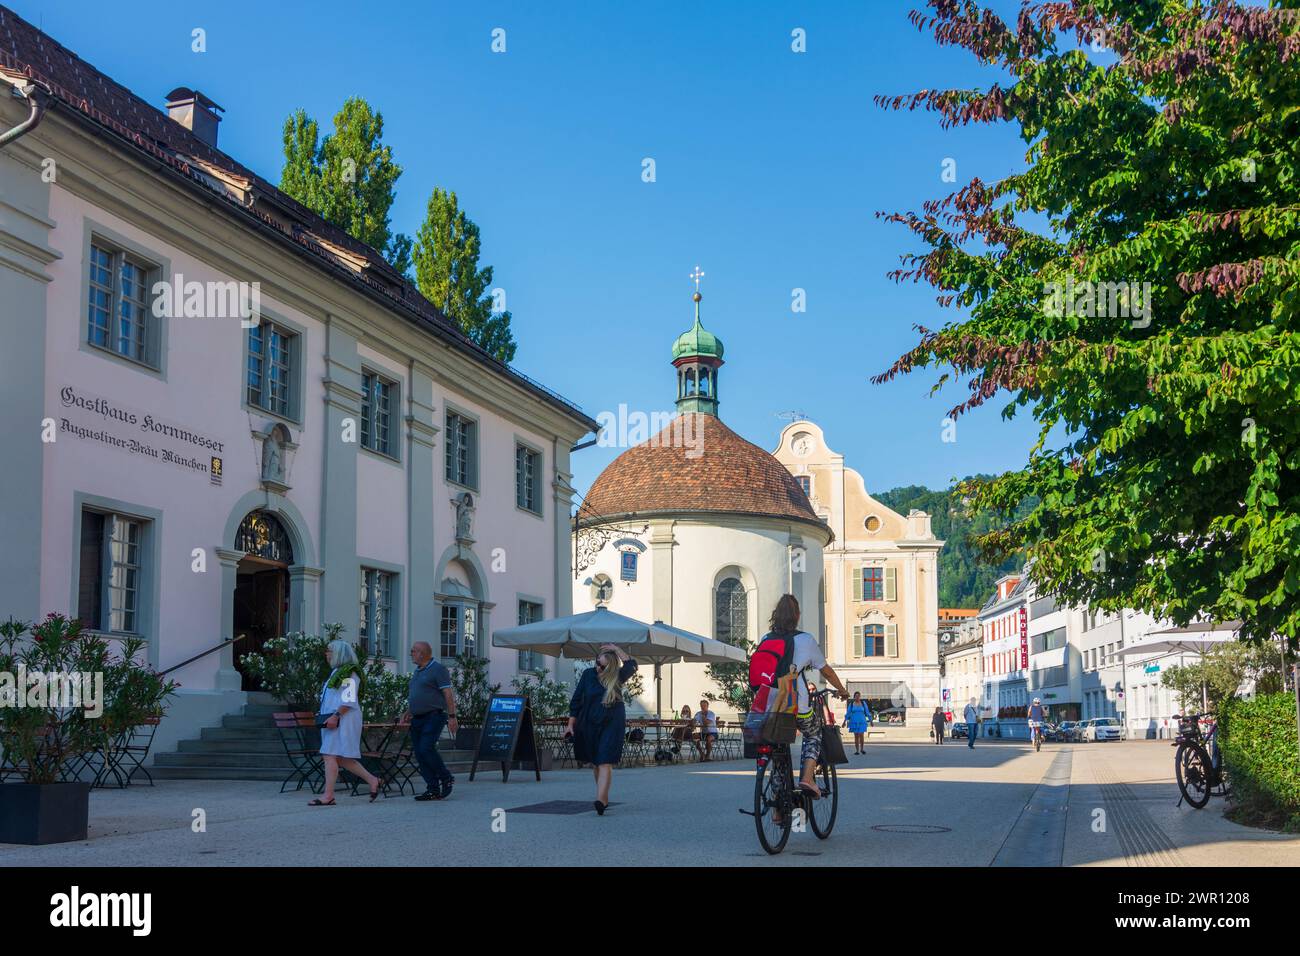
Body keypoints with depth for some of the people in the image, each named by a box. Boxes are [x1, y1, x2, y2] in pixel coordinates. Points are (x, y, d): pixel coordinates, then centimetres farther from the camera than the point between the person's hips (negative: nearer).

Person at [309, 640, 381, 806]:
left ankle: (328, 795, -13)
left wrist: (335, 716, -24)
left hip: (343, 719, -10)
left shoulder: (349, 673, -9)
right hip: (333, 721, 10)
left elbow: (349, 700, -18)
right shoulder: (336, 672, 22)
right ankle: (372, 780, 14)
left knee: (331, 755, -13)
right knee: (341, 758, 9)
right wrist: (322, 714, 17)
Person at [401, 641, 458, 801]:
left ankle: (447, 779, -2)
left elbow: (448, 694, -12)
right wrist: (408, 713, 15)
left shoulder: (438, 669, -7)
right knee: (419, 754, 2)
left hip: (433, 717, -9)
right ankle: (433, 790, 5)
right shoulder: (418, 671, 19)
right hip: (417, 719, 9)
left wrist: (452, 716, -19)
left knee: (426, 749, -20)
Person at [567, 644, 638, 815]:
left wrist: (616, 649, -16)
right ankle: (604, 798, 24)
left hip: (611, 725, -3)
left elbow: (631, 665, -21)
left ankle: (600, 800, -23)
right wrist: (571, 724, 5)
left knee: (605, 763, -14)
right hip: (590, 725, 3)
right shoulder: (588, 674, 3)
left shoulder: (618, 677, -1)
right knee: (595, 763, 10)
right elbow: (576, 700, 7)